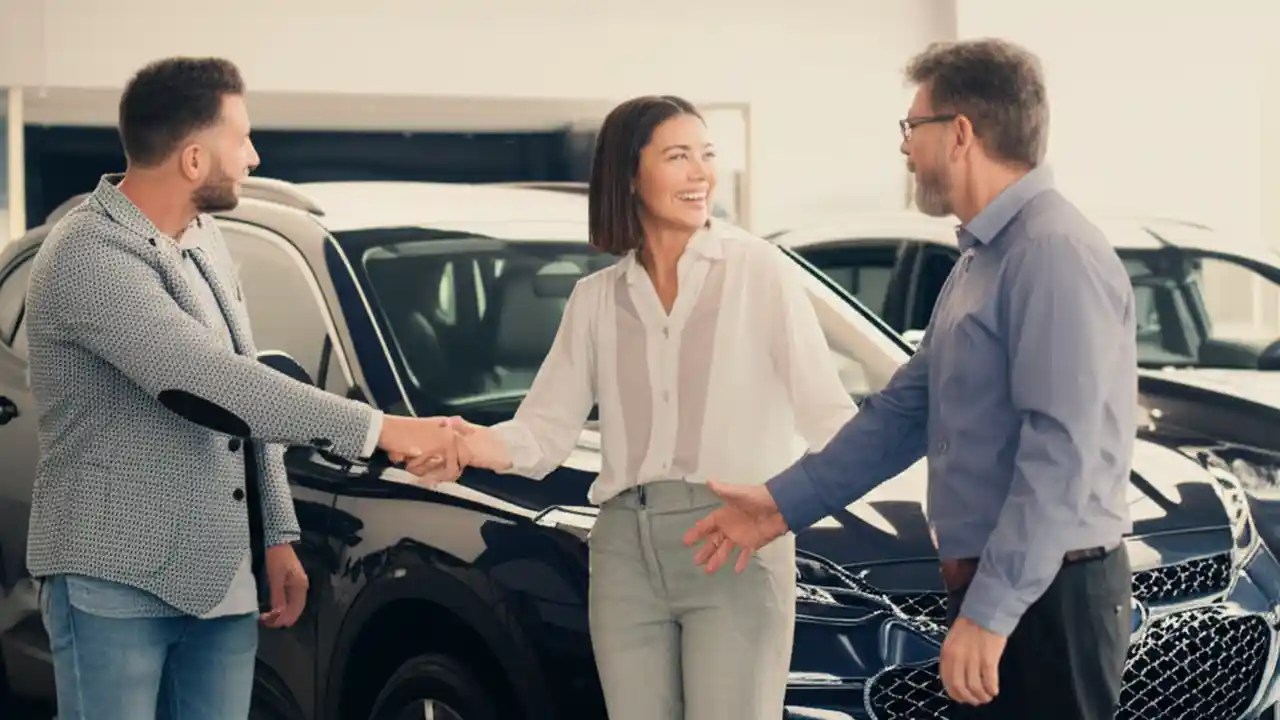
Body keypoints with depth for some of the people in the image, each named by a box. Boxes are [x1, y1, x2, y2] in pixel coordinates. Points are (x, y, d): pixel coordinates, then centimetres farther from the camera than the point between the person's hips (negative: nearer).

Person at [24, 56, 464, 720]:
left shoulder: (203, 240, 11)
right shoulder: (87, 256, -18)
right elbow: (216, 383, -27)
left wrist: (278, 534, 13)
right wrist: (379, 429, -26)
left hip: (222, 581, 8)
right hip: (117, 580, -7)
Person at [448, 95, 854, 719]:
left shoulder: (758, 269, 1)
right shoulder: (596, 298, 13)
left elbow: (824, 410, -5)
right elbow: (548, 426, 7)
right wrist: (484, 445, -14)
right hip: (625, 548, 4)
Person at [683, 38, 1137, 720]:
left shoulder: (1055, 253, -17)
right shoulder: (979, 261, 16)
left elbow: (1063, 453, -24)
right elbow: (904, 411, 19)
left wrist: (990, 611, -25)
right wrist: (784, 503, 15)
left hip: (1044, 594, -10)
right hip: (990, 587, 10)